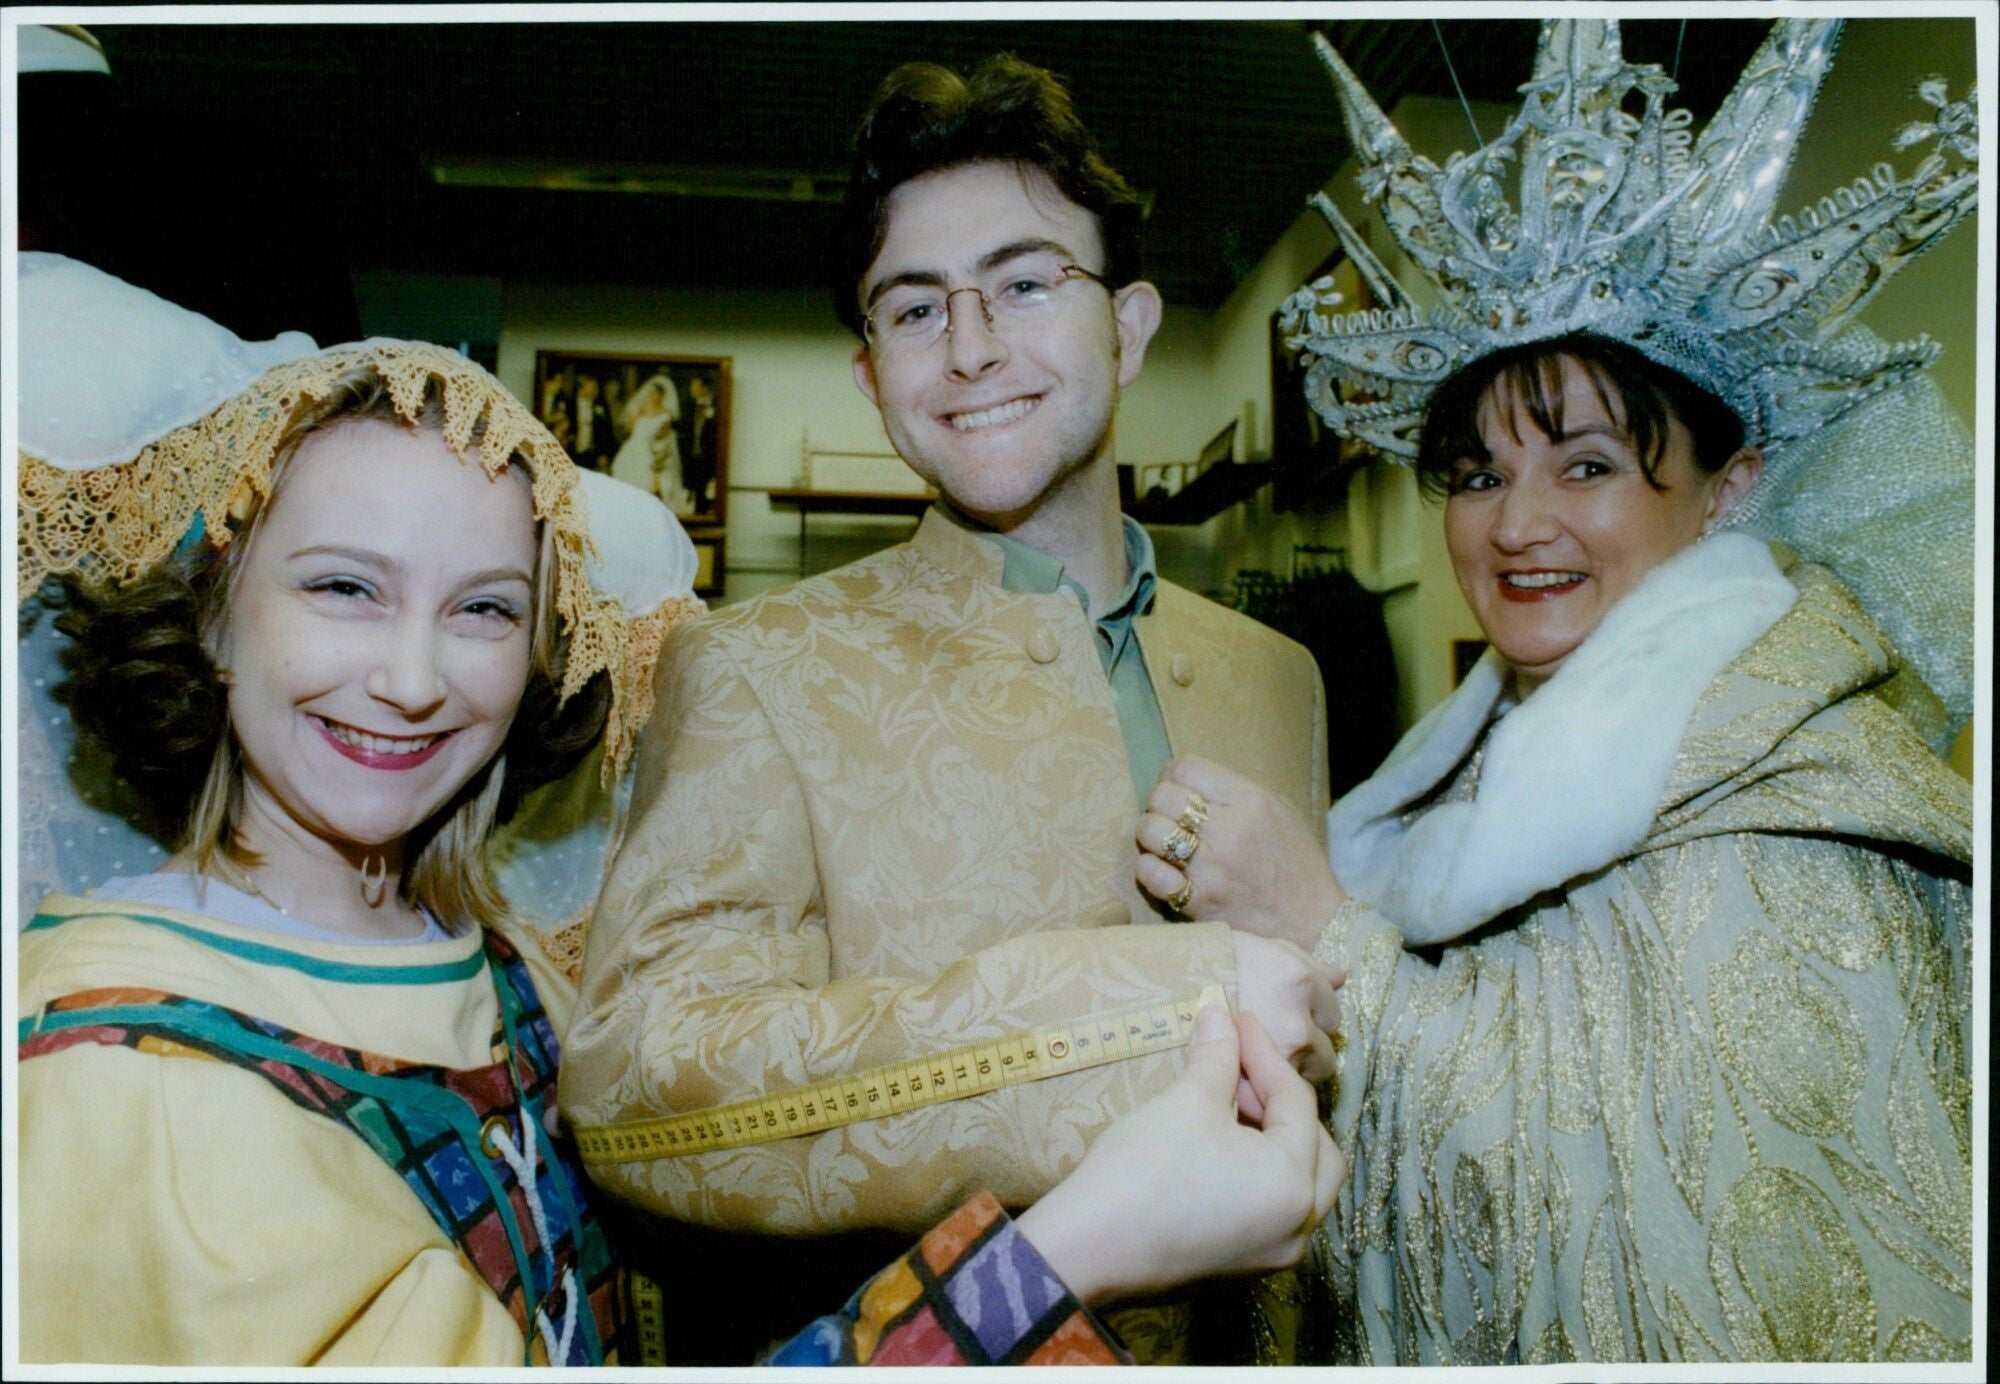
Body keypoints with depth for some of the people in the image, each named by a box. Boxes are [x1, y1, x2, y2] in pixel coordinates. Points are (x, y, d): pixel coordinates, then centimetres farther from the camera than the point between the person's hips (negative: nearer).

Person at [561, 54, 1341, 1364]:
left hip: (1221, 1347, 3)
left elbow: (1323, 1036, 9)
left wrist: (1292, 891, -11)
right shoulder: (757, 671, -12)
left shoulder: (1277, 676, 1)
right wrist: (1137, 1006, -31)